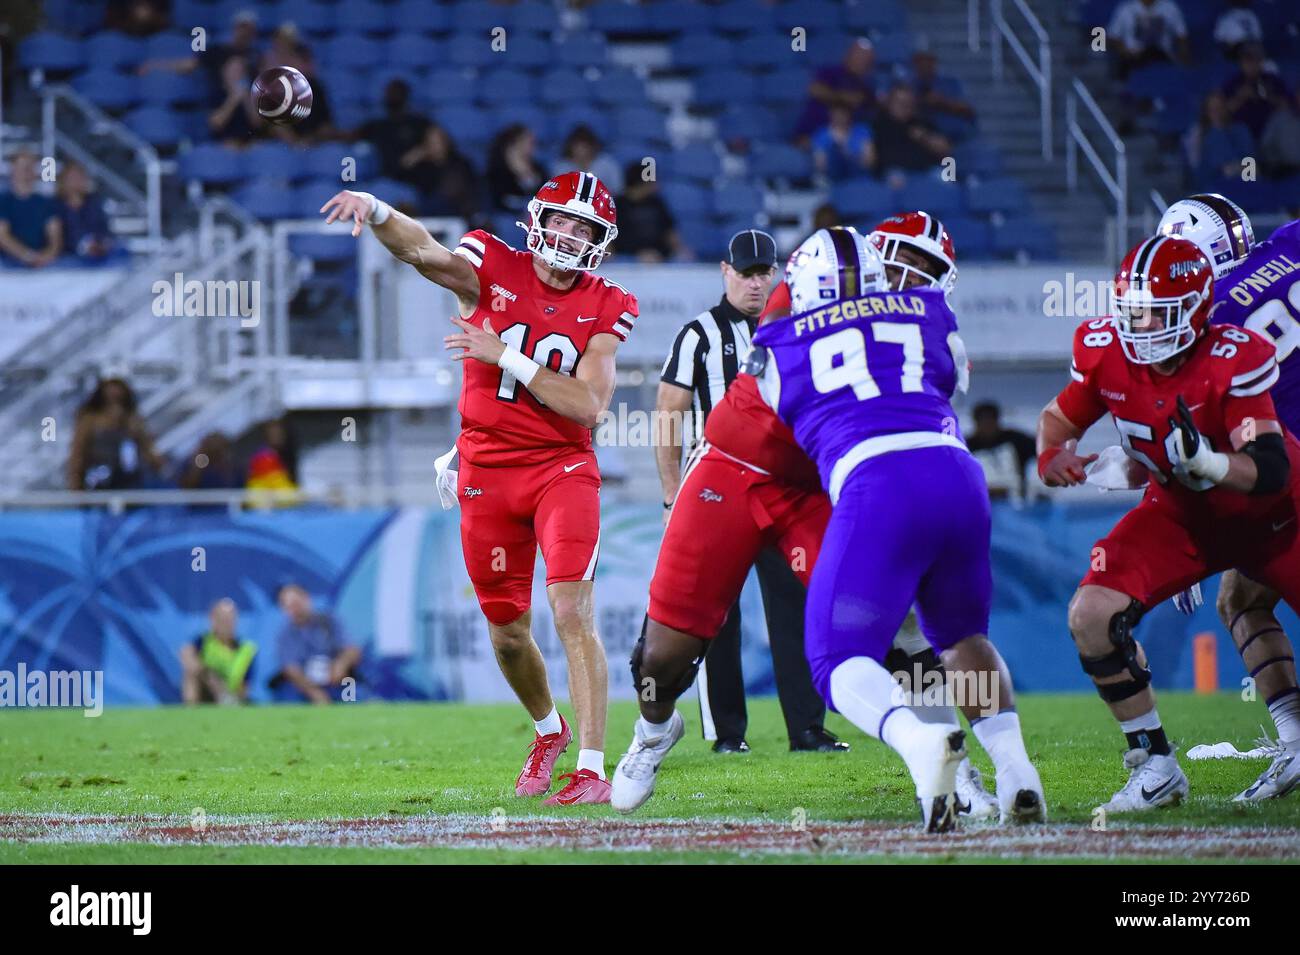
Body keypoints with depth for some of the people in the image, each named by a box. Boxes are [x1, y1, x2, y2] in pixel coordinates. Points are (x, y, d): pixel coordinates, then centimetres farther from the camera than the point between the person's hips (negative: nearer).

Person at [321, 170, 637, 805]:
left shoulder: (605, 309, -2)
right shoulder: (492, 270, -3)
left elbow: (588, 406, -12)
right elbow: (423, 251, -22)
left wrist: (505, 356, -18)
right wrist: (376, 211, -43)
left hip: (563, 470, -1)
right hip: (486, 473, 2)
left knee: (572, 614, -17)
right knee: (507, 633, 12)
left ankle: (592, 770, -16)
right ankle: (548, 730, 41)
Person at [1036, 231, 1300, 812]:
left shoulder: (1234, 361, -30)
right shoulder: (1106, 352, -17)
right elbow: (1060, 418, 2)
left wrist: (1205, 459, -51)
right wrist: (1052, 457, -21)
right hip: (1181, 514, 3)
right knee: (1093, 614, -16)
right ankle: (1154, 769, -5)